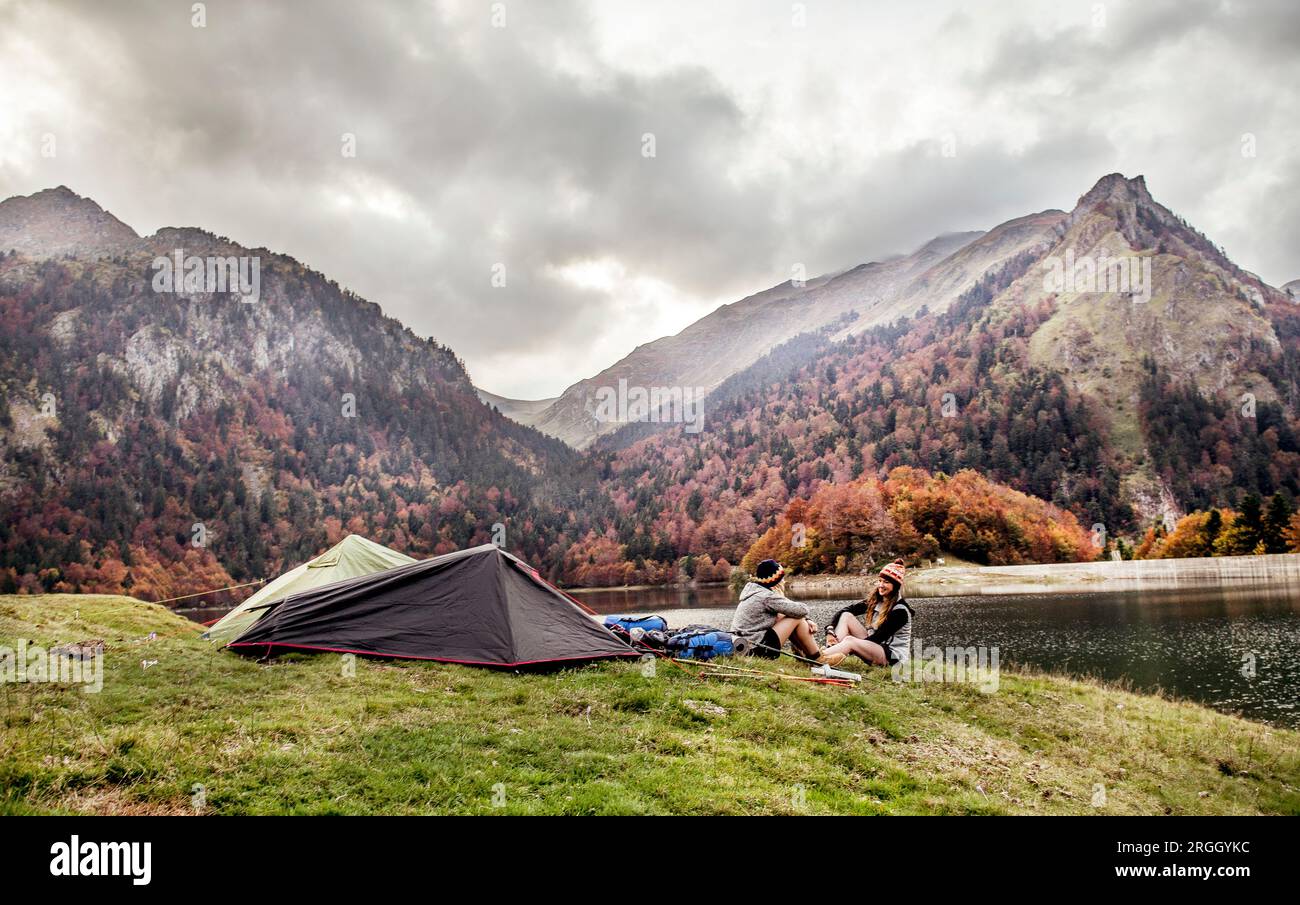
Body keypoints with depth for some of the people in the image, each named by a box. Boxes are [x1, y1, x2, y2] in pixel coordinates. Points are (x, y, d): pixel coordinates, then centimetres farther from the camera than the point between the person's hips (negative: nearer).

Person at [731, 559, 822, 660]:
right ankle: (817, 659, 9)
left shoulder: (756, 592, 13)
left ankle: (802, 655, 23)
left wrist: (806, 620, 7)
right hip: (758, 650, -10)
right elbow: (802, 610, -14)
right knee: (797, 619, -3)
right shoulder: (768, 597, -15)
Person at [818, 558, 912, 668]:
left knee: (849, 640, -31)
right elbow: (845, 610, -4)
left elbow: (879, 636, -19)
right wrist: (830, 631, -20)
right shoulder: (874, 600, 6)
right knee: (846, 615, -9)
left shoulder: (900, 611, -15)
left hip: (892, 656, -7)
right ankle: (829, 653, -29)